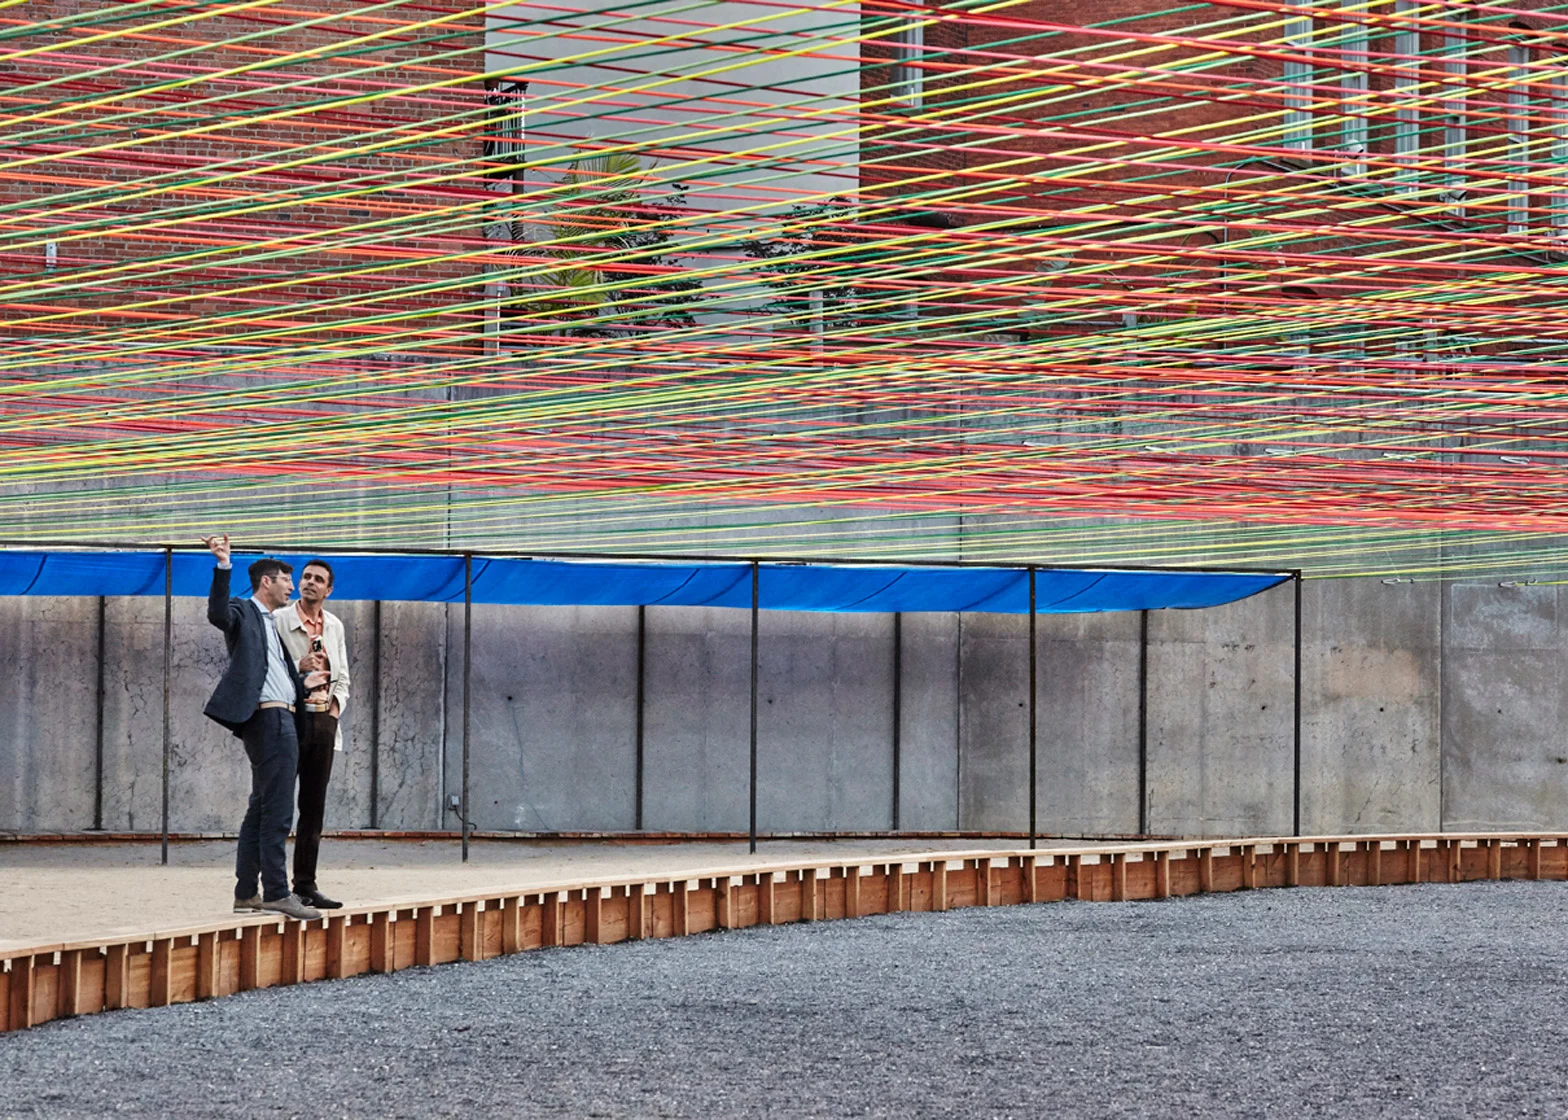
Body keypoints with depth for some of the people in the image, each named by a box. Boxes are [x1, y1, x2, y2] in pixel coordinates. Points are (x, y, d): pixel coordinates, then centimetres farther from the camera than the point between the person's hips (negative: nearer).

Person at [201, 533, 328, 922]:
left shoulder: (271, 625, 25)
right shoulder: (243, 613, -2)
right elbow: (218, 614, -26)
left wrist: (303, 684, 22)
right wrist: (223, 567, -35)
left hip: (280, 719, 10)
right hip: (269, 719, -10)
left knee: (260, 810, 11)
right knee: (277, 811, -12)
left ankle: (246, 893, 15)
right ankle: (276, 892, -13)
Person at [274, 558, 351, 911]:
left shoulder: (335, 627, 15)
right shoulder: (278, 621, -2)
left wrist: (336, 703, 2)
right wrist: (298, 668, -18)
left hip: (324, 719, 5)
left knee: (314, 808, 7)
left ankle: (305, 885, 11)